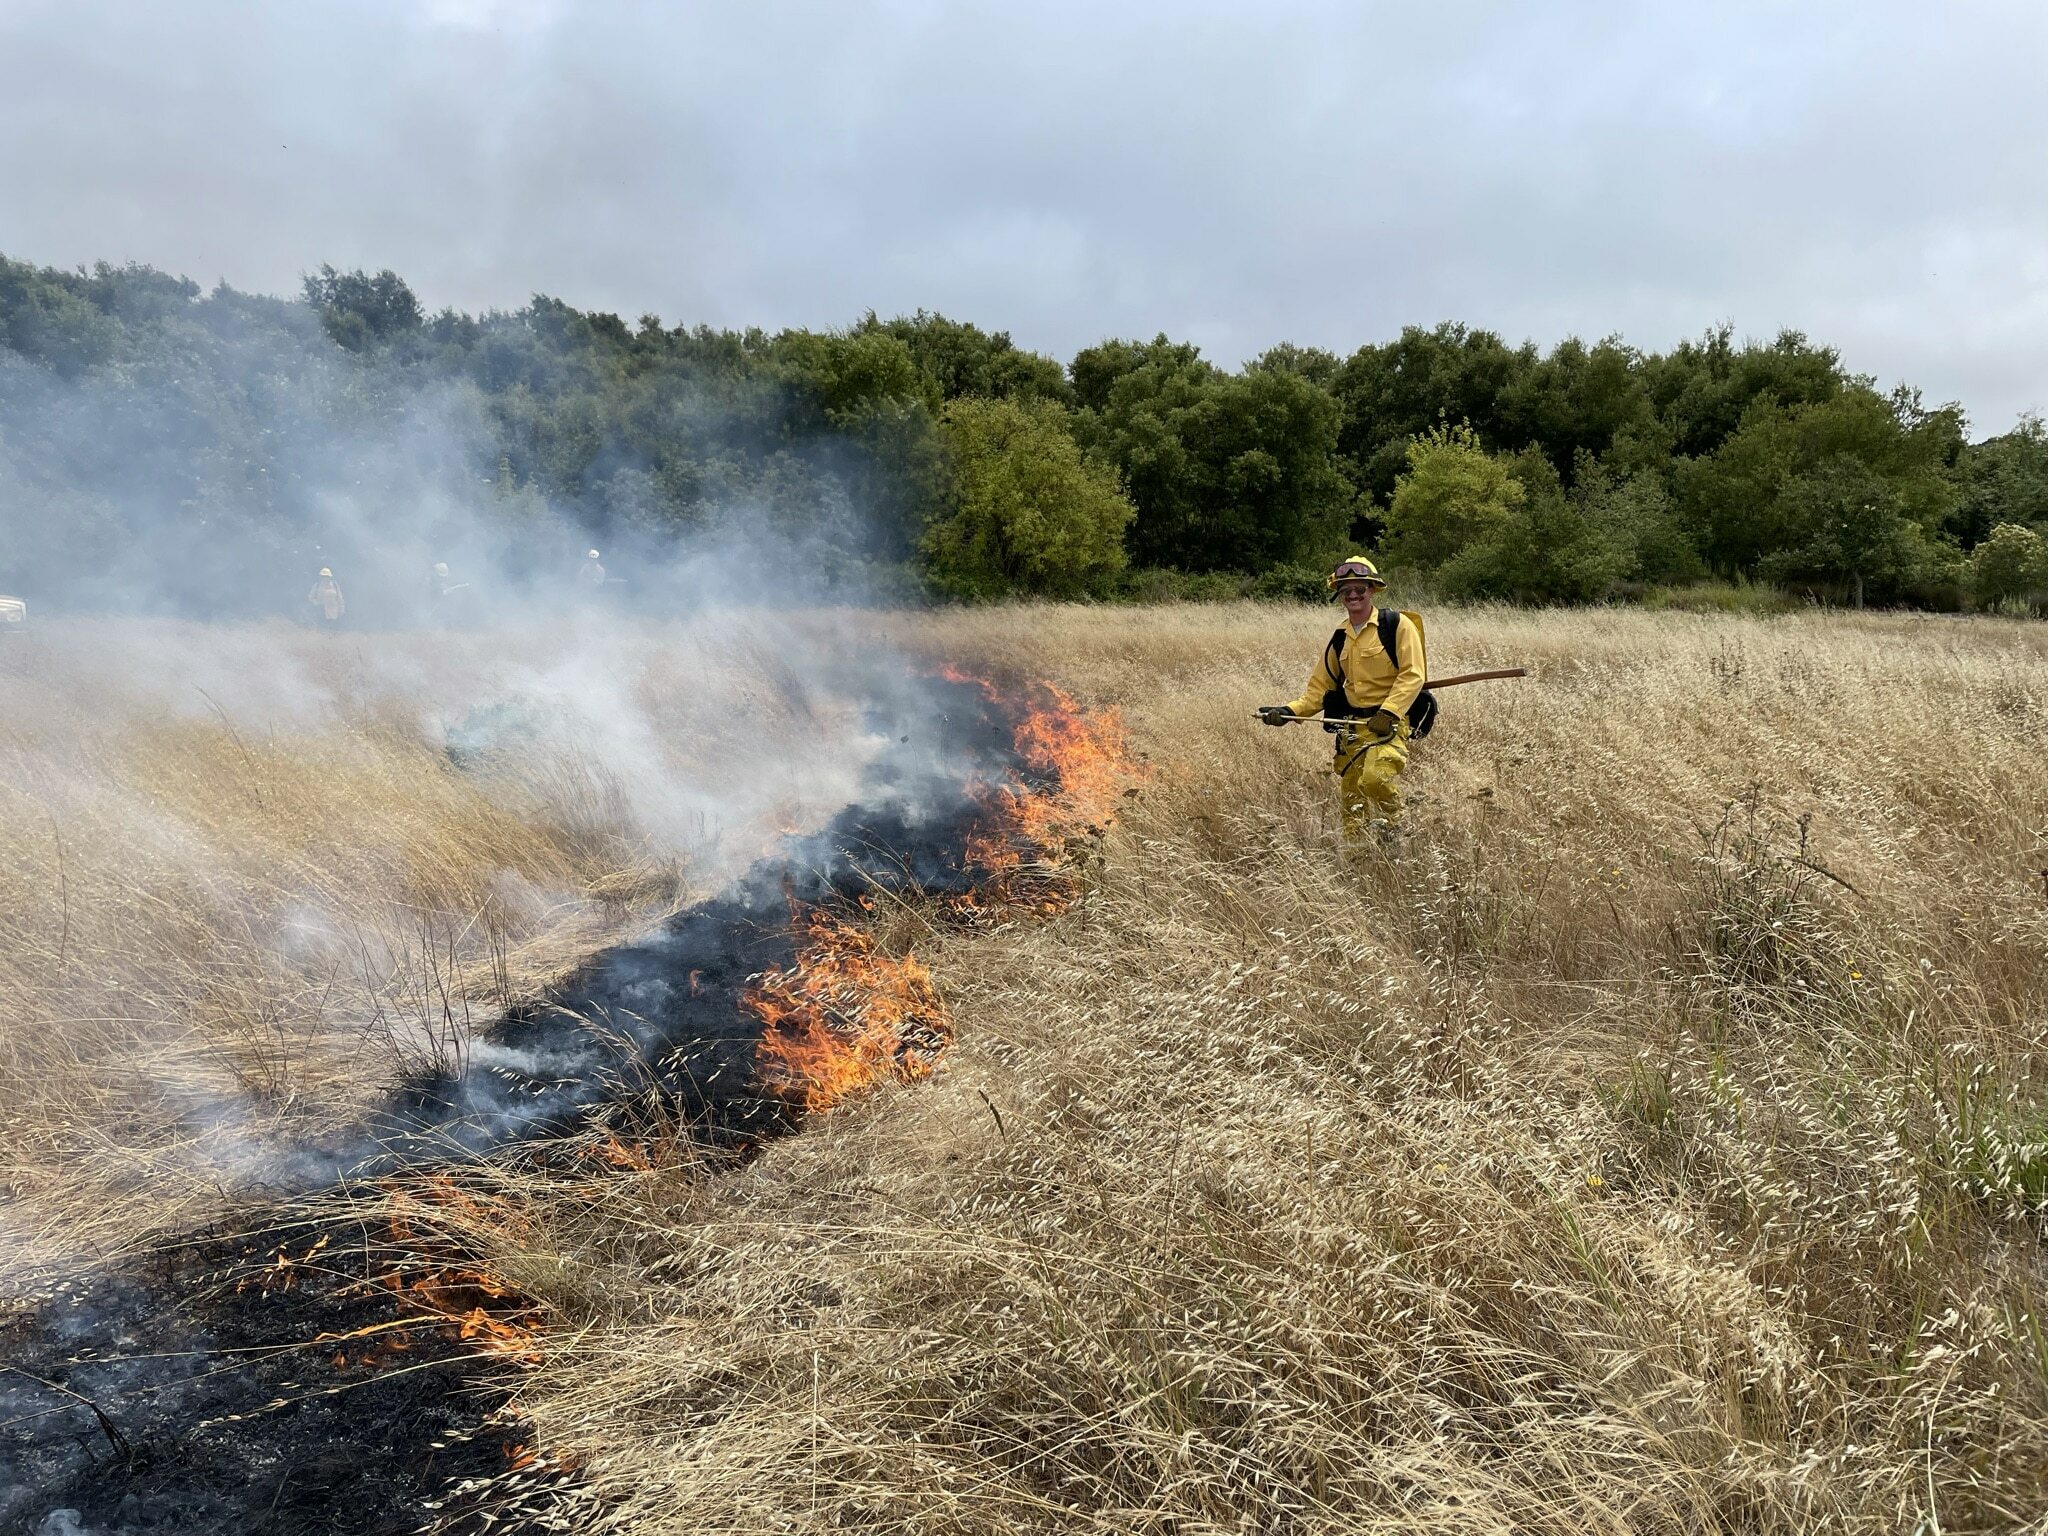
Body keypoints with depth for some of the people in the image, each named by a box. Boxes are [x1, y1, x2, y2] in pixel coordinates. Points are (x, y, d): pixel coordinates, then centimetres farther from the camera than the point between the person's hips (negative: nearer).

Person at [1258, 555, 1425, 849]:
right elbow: (1320, 689, 16)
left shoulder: (1398, 625, -2)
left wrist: (1388, 712, -21)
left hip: (1389, 723, -6)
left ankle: (1391, 833, -1)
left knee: (1376, 778, -28)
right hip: (1351, 727, 6)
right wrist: (1289, 711, 0)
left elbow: (1412, 675, -9)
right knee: (1350, 801, 4)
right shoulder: (1339, 640, 15)